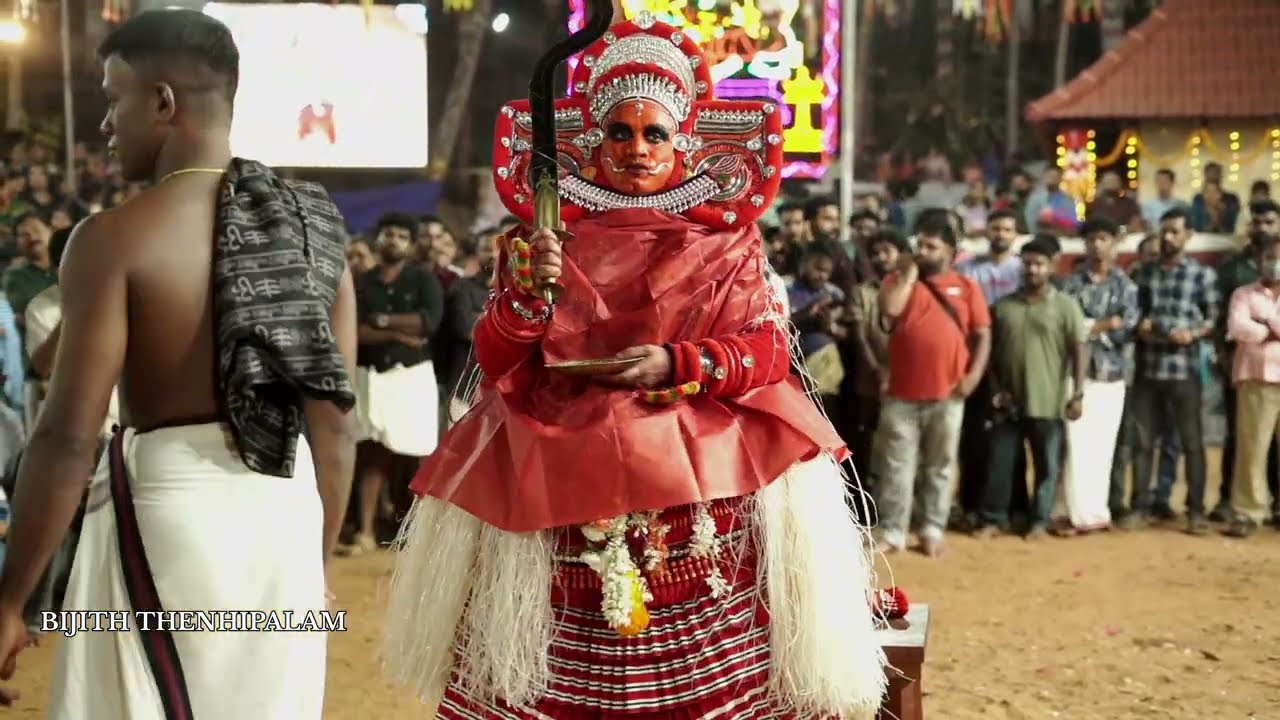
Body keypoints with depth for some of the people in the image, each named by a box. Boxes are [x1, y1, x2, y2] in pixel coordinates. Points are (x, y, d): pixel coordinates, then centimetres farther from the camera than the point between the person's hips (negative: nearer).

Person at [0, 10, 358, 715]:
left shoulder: (114, 238, -11)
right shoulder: (313, 232, 4)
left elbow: (67, 437, -13)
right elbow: (336, 424, 7)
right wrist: (316, 560, 18)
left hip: (169, 506, -5)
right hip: (287, 509, 5)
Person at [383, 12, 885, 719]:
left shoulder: (726, 243, 9)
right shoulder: (549, 242, 10)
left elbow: (770, 352, 2)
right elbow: (495, 363, 5)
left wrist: (677, 365, -13)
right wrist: (526, 288, -13)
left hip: (702, 481, 0)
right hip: (566, 482, 1)